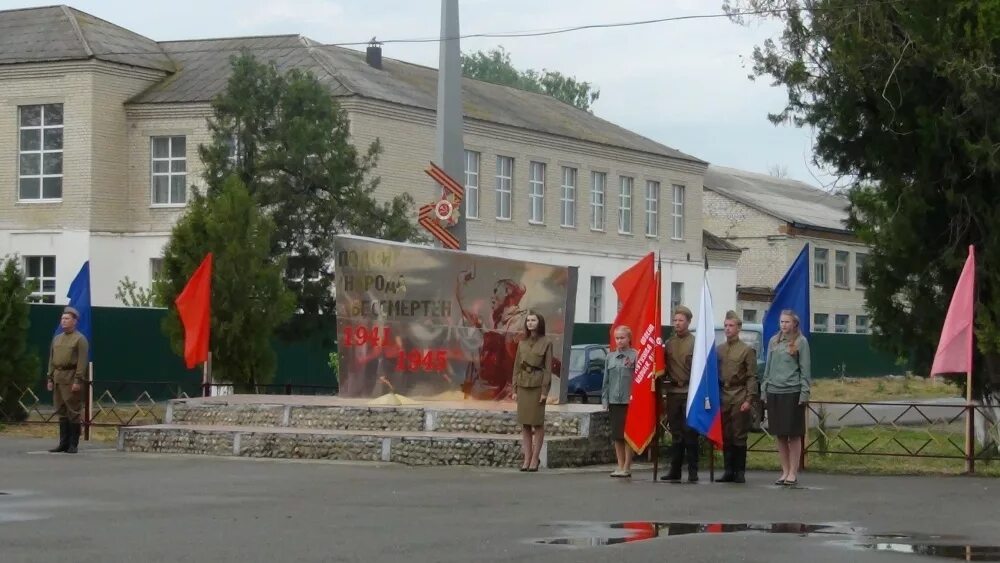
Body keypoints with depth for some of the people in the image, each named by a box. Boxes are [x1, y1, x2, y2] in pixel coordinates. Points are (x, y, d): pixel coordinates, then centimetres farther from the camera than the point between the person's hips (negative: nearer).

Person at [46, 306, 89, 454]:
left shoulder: (80, 339, -4)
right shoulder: (57, 339, 17)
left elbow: (82, 361, -11)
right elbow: (51, 360, 18)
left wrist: (78, 381, -18)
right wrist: (50, 379, 11)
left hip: (71, 378, -7)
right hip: (58, 378, 7)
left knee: (73, 412, -5)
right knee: (61, 412, 9)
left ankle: (73, 444, -2)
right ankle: (63, 443, 13)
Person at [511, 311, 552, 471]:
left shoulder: (546, 343, -2)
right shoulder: (522, 343, 11)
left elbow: (548, 368, -5)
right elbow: (517, 366, 12)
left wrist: (545, 391, -11)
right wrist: (515, 389, 7)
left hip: (537, 385, -5)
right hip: (523, 384, 5)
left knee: (537, 422, -1)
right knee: (525, 424, 4)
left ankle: (535, 458, 4)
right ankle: (527, 458, 8)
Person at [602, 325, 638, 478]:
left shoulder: (635, 355, -3)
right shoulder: (610, 357, 12)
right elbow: (606, 380, 14)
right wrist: (605, 399, 9)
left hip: (629, 401, -5)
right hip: (614, 401, 5)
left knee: (627, 435, -2)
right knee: (616, 436, 8)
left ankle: (627, 467, 3)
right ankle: (620, 466, 15)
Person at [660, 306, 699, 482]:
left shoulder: (695, 342, -2)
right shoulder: (668, 343, 12)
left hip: (689, 393, -5)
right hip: (673, 393, 5)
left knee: (690, 433, -3)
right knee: (676, 433, 8)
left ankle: (693, 472, -1)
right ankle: (675, 470, 12)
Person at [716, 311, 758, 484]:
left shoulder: (747, 350, 1)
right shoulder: (719, 350, 14)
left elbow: (752, 377, -3)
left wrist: (749, 399, -11)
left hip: (739, 398, -4)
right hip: (722, 397, 4)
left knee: (739, 436, -3)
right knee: (725, 436, 4)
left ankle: (740, 472, 2)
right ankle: (728, 471, 10)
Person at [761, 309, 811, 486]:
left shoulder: (800, 342, -1)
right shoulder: (773, 341, 13)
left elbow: (805, 369, -3)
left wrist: (804, 392, -8)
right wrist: (764, 388, 11)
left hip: (792, 392, -5)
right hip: (774, 392, 5)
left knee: (794, 435, -1)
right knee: (780, 435, 8)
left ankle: (793, 473, 3)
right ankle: (785, 472, 16)